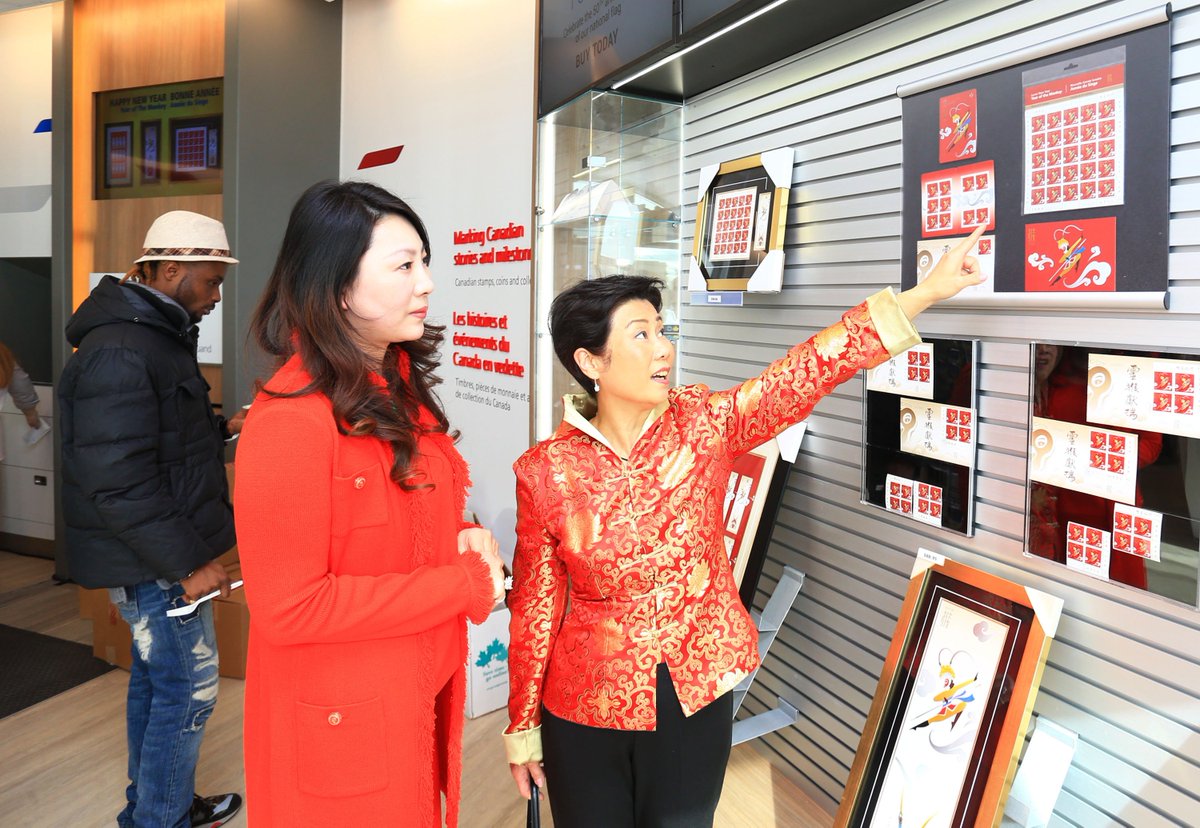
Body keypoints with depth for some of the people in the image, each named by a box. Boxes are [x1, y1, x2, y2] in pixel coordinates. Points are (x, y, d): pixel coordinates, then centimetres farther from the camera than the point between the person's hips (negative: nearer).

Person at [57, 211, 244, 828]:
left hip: (162, 548, 11)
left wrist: (221, 429, 8)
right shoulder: (119, 354, -23)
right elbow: (119, 484, -26)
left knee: (154, 676, 20)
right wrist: (188, 561, -23)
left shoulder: (155, 335, 12)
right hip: (150, 560, -10)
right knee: (188, 688, 0)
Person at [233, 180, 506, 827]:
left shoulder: (401, 391, 3)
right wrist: (463, 585, -21)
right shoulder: (290, 422, -24)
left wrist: (464, 540, -6)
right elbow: (287, 609, -24)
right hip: (342, 723, -7)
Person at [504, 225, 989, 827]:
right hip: (585, 708, -1)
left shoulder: (704, 426, -8)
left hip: (697, 693, 1)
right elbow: (536, 604, -5)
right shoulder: (546, 472, -12)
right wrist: (523, 725, 1)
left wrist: (926, 291, -18)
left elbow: (814, 368, -13)